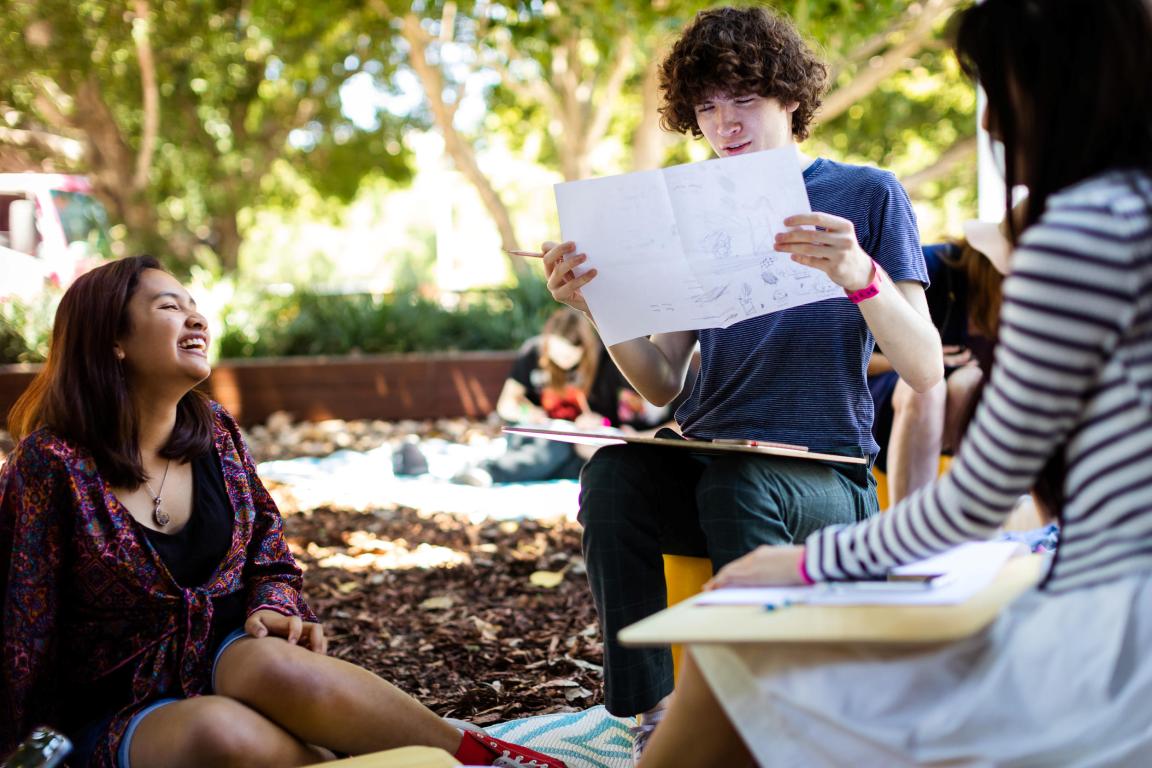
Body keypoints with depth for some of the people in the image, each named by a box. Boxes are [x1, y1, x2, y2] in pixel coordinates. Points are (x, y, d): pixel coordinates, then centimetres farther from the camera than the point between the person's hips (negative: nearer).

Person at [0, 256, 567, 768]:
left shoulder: (215, 432, 6)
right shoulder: (51, 465, -10)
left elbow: (271, 562, 14)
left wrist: (273, 610, -7)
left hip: (230, 663, 4)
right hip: (119, 720, -3)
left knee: (272, 663, -33)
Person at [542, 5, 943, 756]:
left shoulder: (867, 195, 3)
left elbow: (927, 371, -8)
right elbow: (662, 383, 9)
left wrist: (861, 275, -27)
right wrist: (601, 310, -10)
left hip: (823, 475, -3)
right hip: (704, 463, 4)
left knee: (737, 484, -36)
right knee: (613, 473, -29)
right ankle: (652, 714, -22)